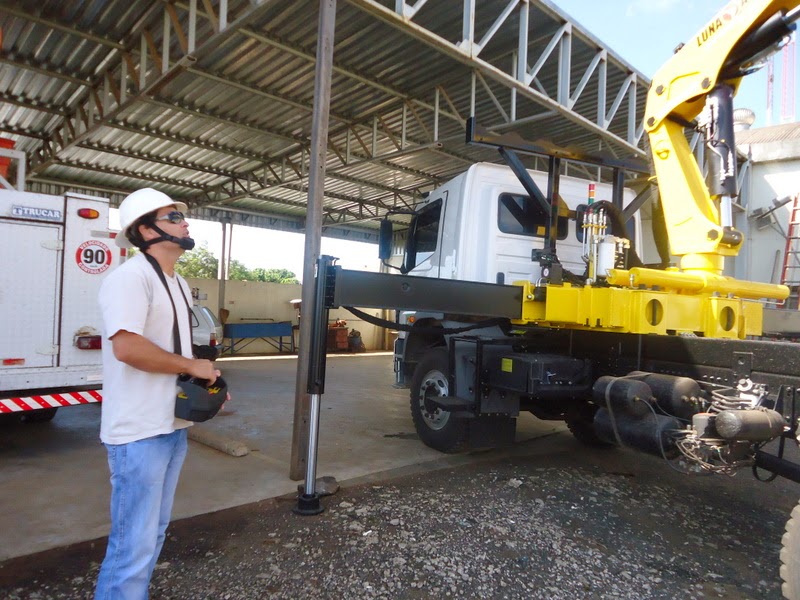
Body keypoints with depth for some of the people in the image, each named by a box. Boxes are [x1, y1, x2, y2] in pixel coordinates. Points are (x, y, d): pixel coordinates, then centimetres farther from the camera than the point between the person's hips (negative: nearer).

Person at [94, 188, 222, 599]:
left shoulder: (178, 283, 14)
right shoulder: (131, 277, -16)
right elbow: (127, 346, -29)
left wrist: (207, 381, 6)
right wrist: (193, 366, -18)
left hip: (173, 425, 10)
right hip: (140, 431, -9)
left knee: (153, 531, 21)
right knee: (134, 543, 1)